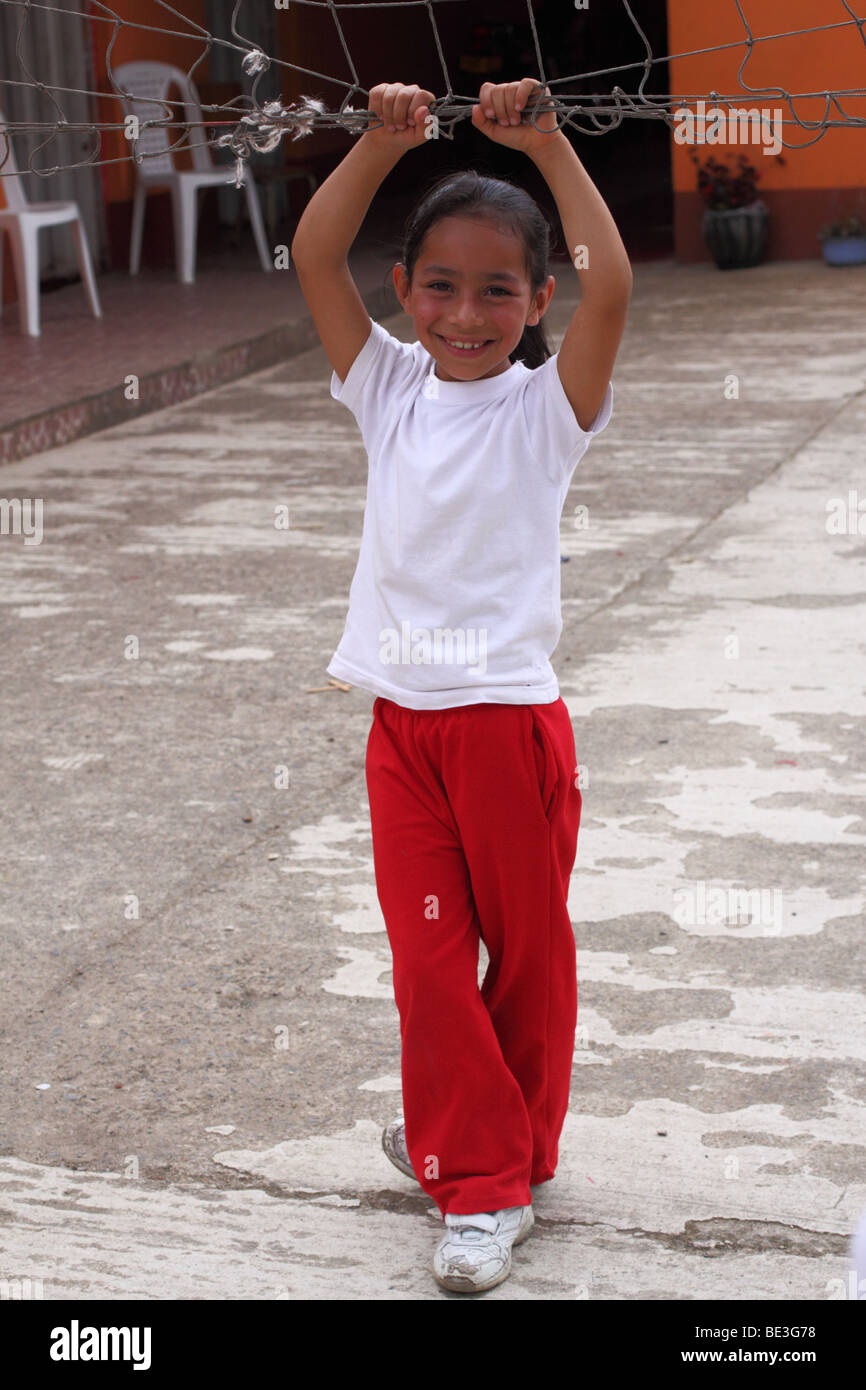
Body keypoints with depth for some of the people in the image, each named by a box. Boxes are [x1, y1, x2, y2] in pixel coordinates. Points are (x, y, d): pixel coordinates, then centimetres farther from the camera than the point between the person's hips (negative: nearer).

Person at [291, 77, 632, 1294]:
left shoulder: (548, 404, -7)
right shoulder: (390, 388, 4)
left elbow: (611, 288, -24)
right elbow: (314, 257, -3)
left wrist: (547, 144, -23)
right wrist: (385, 143, -12)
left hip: (510, 719, -3)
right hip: (403, 722, 3)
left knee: (527, 947, 11)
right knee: (428, 956, 5)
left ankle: (512, 1147, 30)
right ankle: (481, 1181, 17)